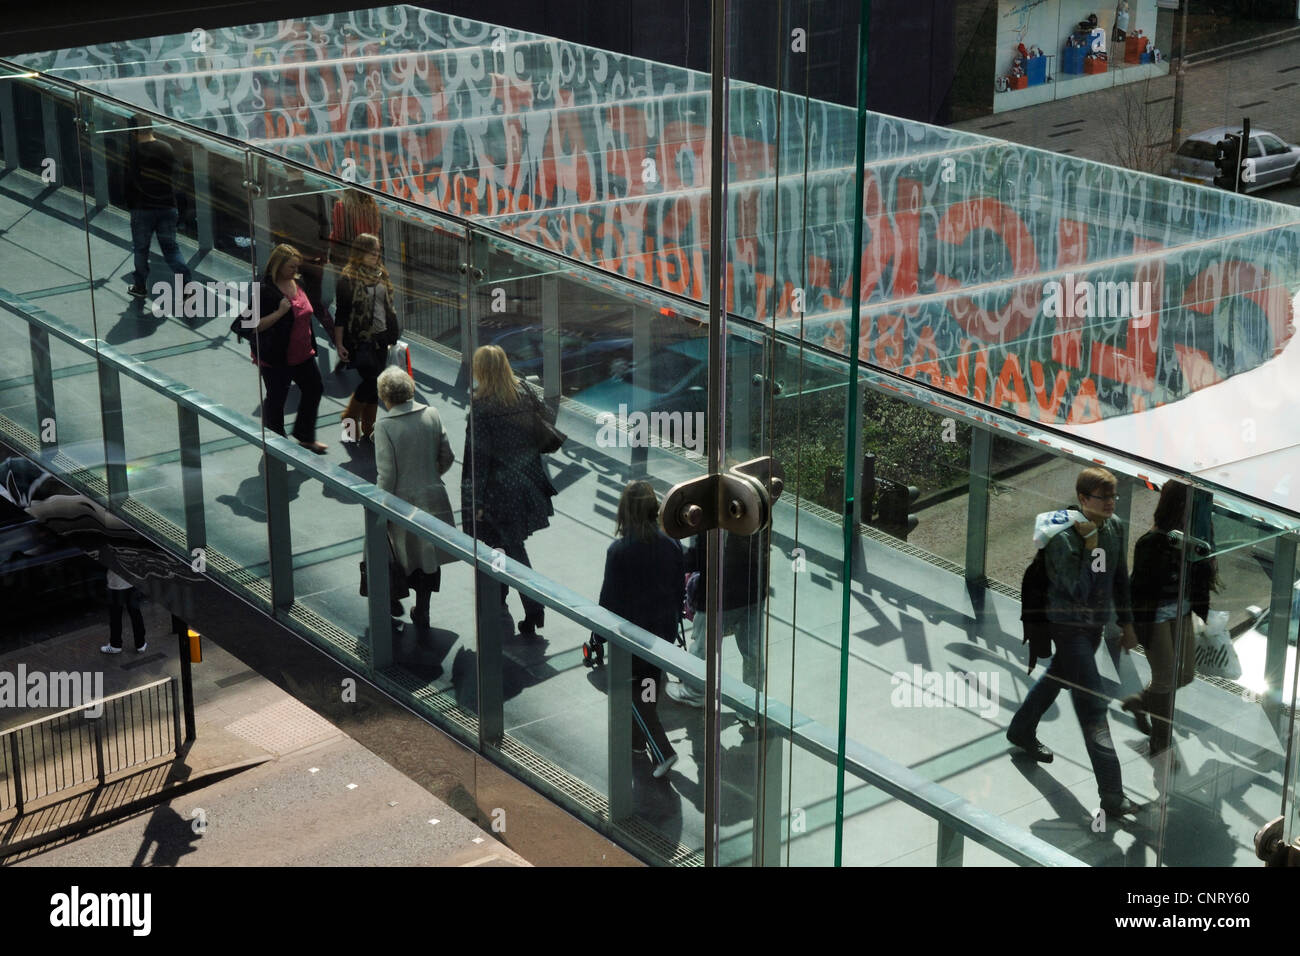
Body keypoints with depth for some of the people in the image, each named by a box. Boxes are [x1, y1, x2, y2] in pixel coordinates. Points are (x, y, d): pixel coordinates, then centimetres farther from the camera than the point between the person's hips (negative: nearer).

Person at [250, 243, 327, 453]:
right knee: (276, 399, 5)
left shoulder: (297, 283, 5)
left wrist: (310, 344, 21)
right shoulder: (265, 290, -20)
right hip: (276, 357, -8)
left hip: (302, 353, 8)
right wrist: (280, 312, -30)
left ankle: (305, 437, 31)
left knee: (314, 389, 15)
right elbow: (255, 325, -21)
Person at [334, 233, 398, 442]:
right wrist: (339, 344, -11)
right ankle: (349, 419, 6)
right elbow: (340, 314, -9)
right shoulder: (349, 279, -9)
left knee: (375, 385, 8)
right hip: (360, 340, -6)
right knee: (370, 380, -12)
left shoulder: (381, 275, 10)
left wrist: (392, 335, 18)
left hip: (380, 338, 6)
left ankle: (368, 428, 17)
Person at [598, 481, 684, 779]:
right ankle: (638, 739, 41)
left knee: (634, 691, 8)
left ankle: (662, 751, -3)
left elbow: (610, 598, -16)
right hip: (663, 631, 5)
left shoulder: (619, 550, -22)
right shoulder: (671, 546, -6)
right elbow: (678, 591, 4)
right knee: (650, 686, 23)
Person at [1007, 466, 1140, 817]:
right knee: (1092, 705, -11)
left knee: (1058, 677, 28)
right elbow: (1079, 591, -30)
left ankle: (1022, 731, 53)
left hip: (1096, 622, 8)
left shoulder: (1114, 527, -1)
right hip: (1069, 625, -8)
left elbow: (1120, 578, 12)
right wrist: (1091, 546, -33)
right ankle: (1112, 795, -11)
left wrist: (1127, 623, 16)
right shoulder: (1063, 535, -24)